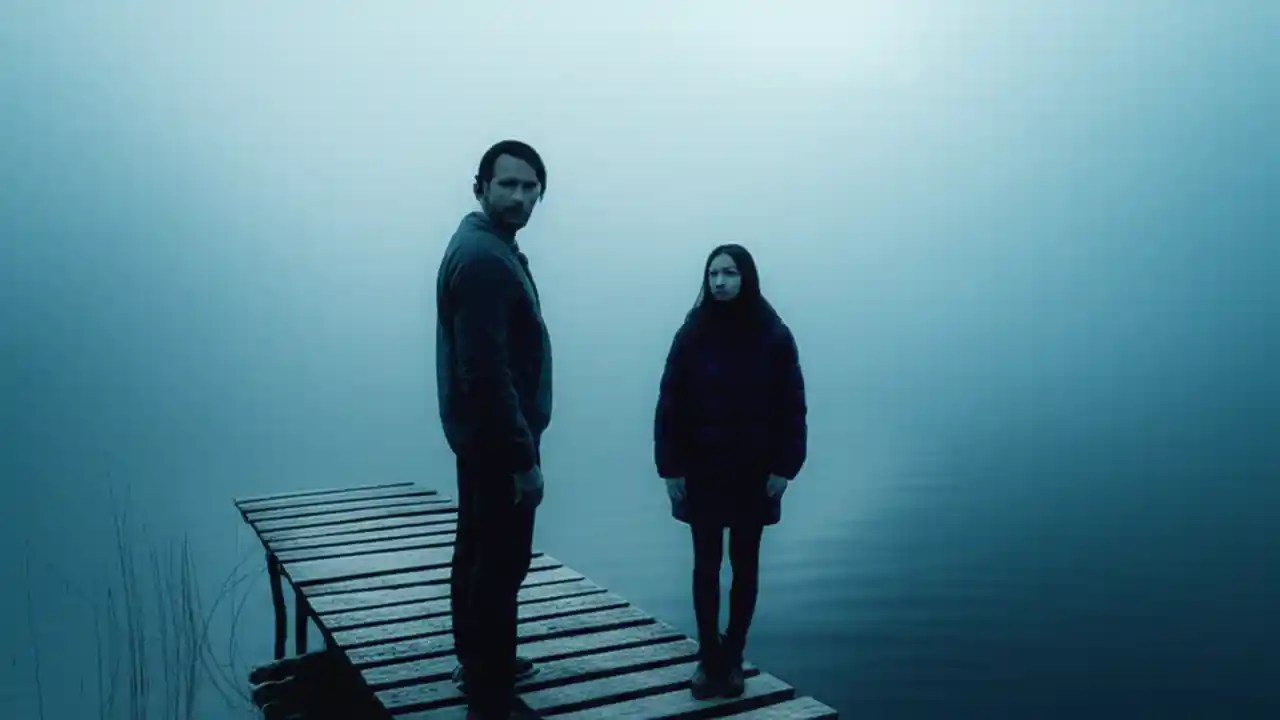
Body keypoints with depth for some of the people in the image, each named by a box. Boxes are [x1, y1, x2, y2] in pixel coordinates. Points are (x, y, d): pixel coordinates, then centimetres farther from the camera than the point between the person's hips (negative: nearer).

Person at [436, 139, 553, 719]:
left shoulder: (487, 245, 12)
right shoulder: (485, 258, -21)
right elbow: (487, 372, -26)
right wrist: (523, 456, -23)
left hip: (480, 434, 11)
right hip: (498, 437, -11)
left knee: (476, 551, 19)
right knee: (501, 564, -2)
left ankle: (476, 661, 35)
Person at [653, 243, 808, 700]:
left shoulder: (774, 337, -5)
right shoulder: (692, 335, -4)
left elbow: (792, 407, -3)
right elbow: (669, 405, -3)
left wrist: (784, 466, -7)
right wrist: (670, 467, -7)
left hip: (753, 473, 0)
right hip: (702, 472, 0)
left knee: (745, 566, 10)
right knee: (706, 566, 7)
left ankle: (733, 660, 24)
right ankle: (708, 659, 20)